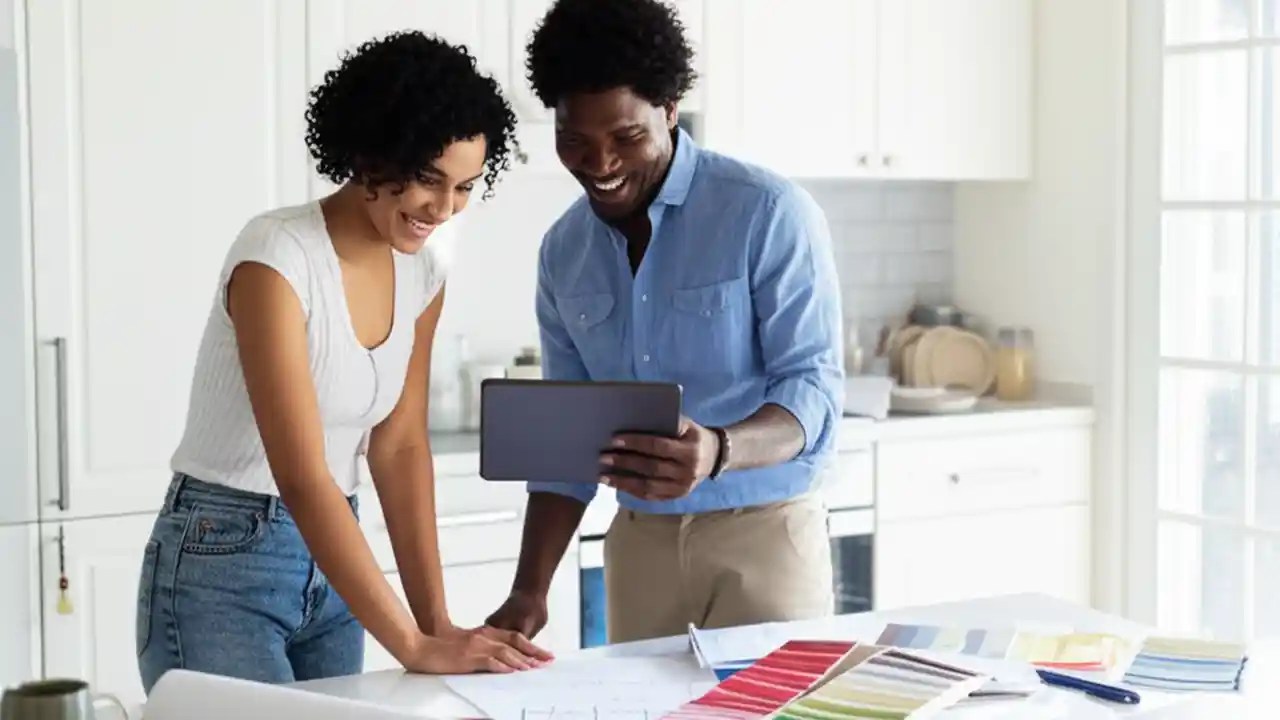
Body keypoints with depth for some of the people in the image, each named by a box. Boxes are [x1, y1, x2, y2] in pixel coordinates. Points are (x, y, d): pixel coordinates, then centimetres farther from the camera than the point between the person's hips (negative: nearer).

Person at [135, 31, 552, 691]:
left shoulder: (422, 270, 1)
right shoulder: (277, 258, -22)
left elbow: (398, 445, 3)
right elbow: (300, 476, -28)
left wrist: (438, 623, -6)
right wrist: (413, 647, -31)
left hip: (328, 563, 7)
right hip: (220, 566, -7)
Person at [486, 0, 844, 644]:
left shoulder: (770, 214, -11)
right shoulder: (563, 250, 5)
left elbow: (813, 388, -15)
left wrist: (718, 450, -35)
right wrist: (530, 590, -1)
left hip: (763, 531, -4)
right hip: (639, 540, 4)